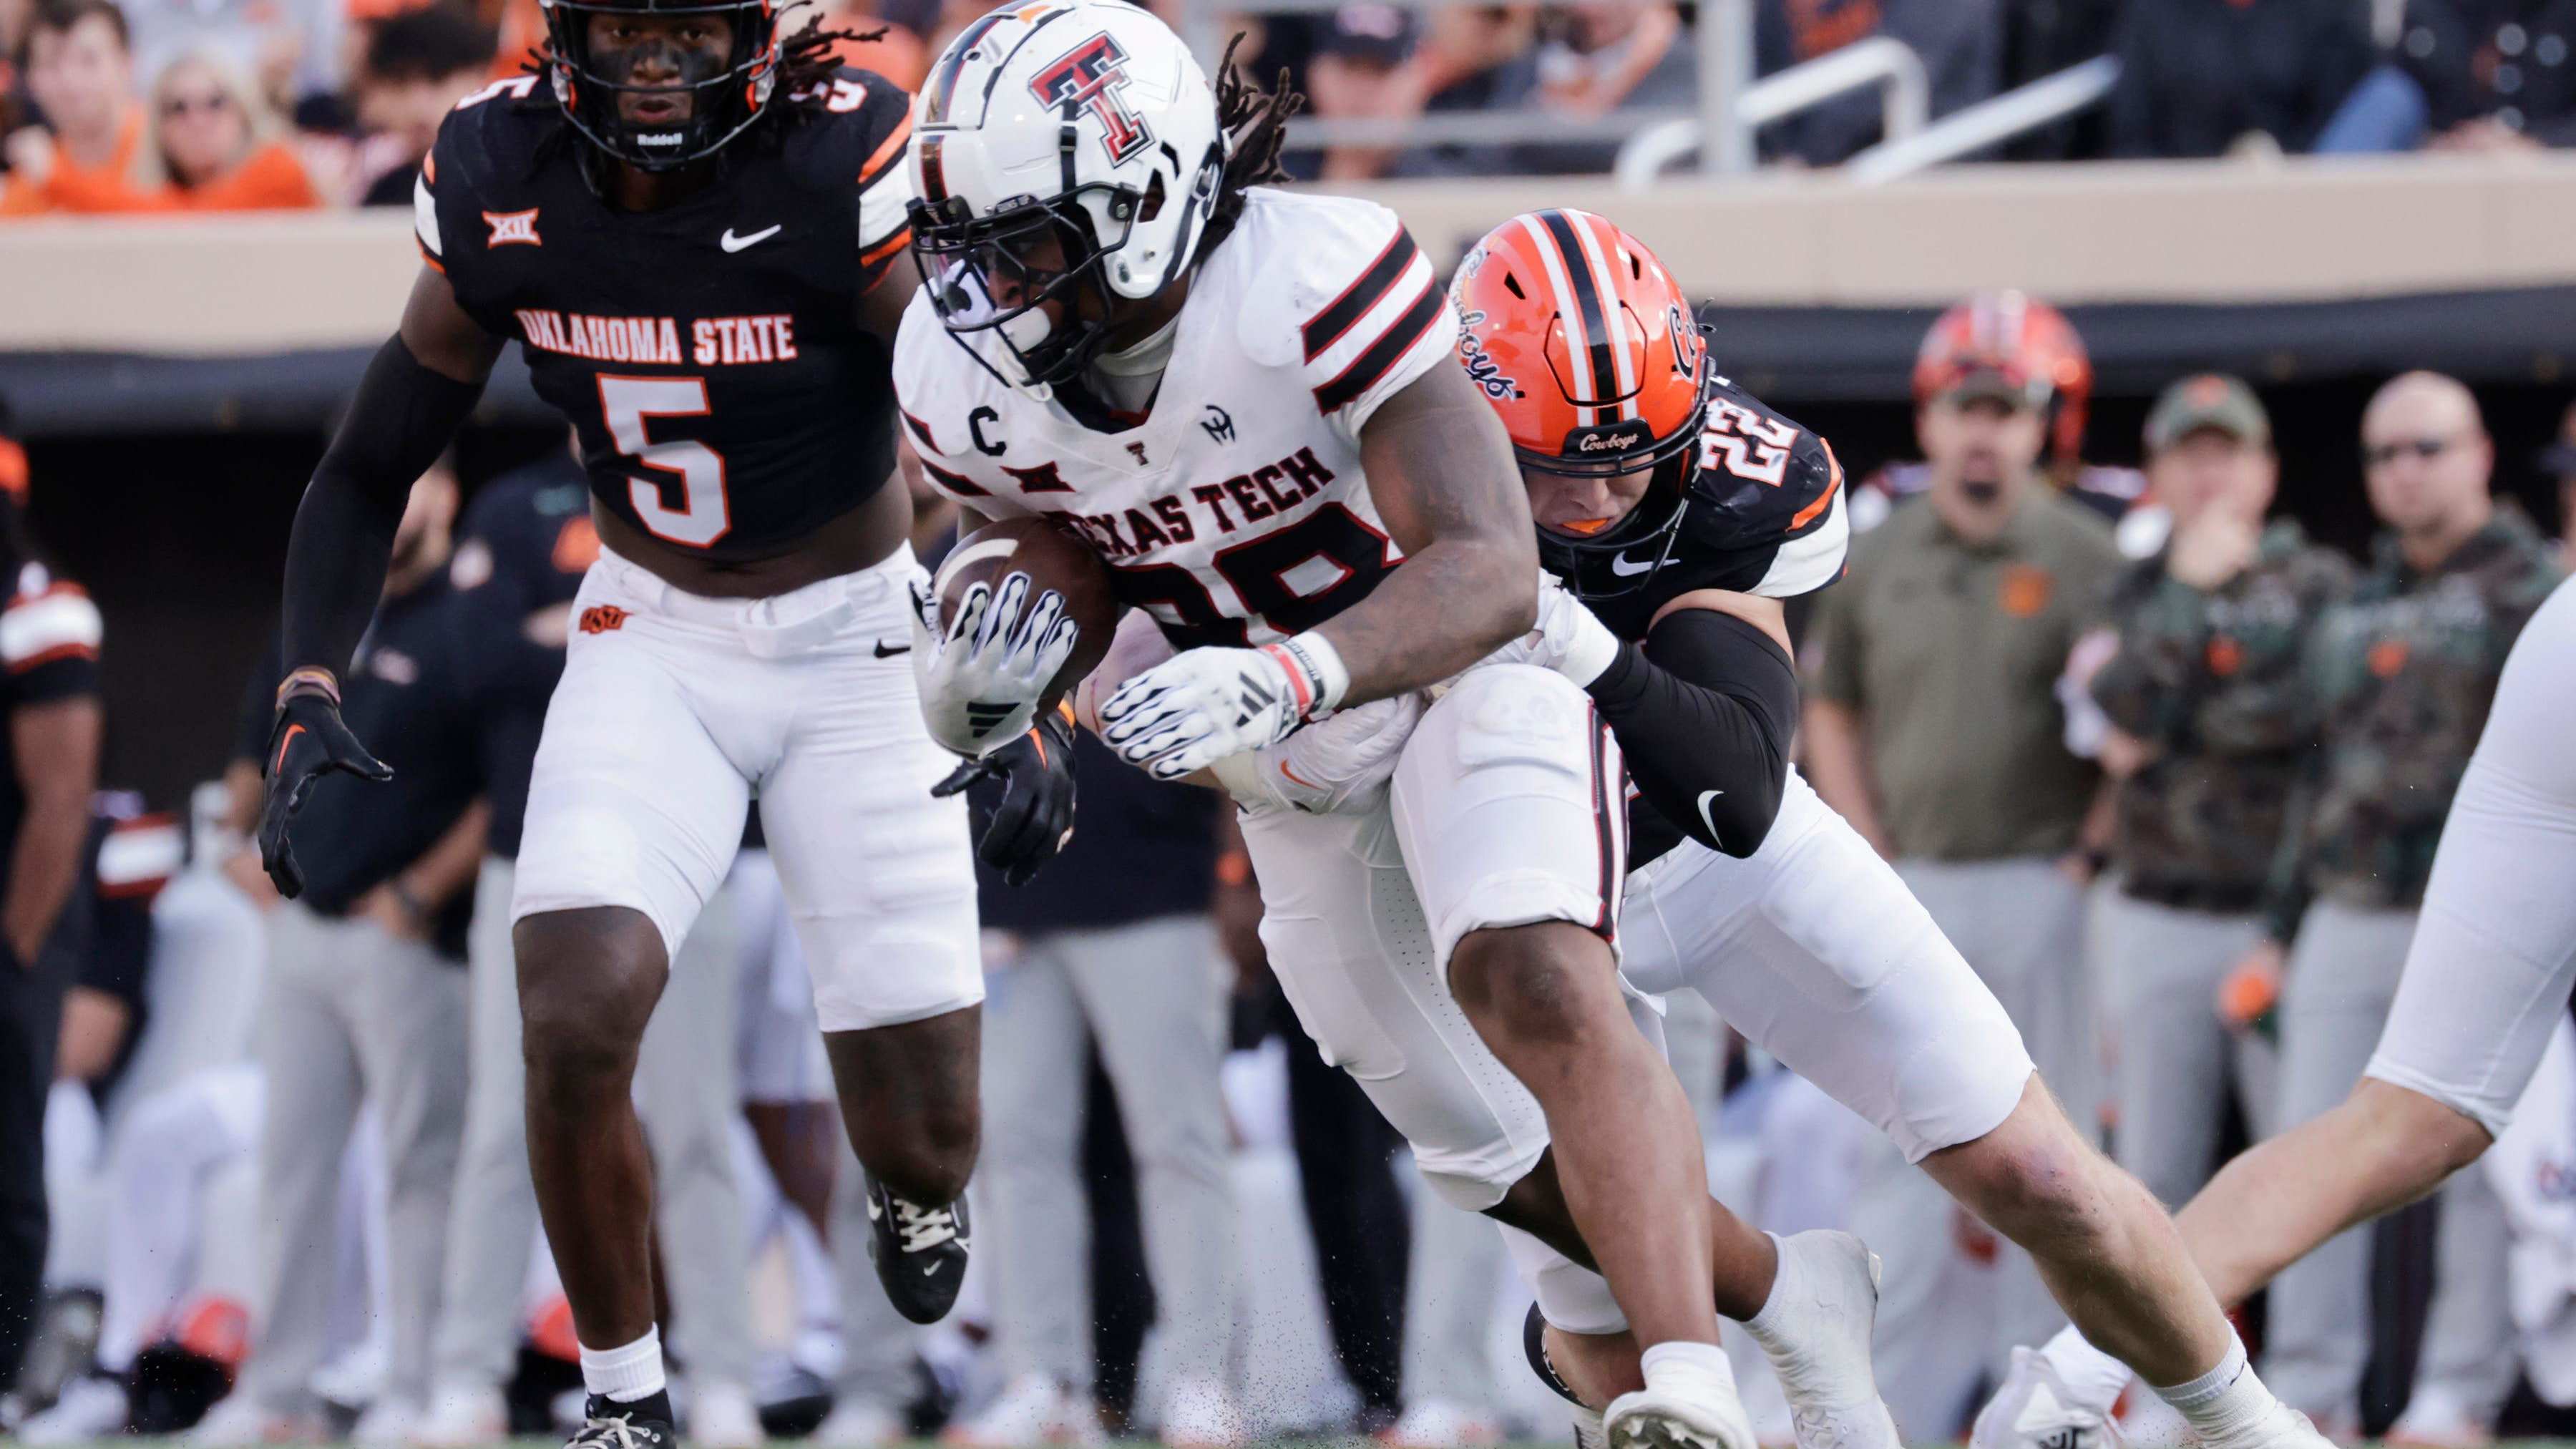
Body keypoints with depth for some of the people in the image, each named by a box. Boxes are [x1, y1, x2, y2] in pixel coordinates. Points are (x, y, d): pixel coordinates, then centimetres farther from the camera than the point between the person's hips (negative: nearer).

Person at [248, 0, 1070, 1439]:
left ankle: (921, 1184, 40)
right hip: (651, 640, 2)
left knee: (922, 1143, -1)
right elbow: (370, 470, 1)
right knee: (576, 1024, -21)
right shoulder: (495, 184, -11)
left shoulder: (845, 166, -23)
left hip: (858, 638, -2)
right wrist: (309, 698, -12)